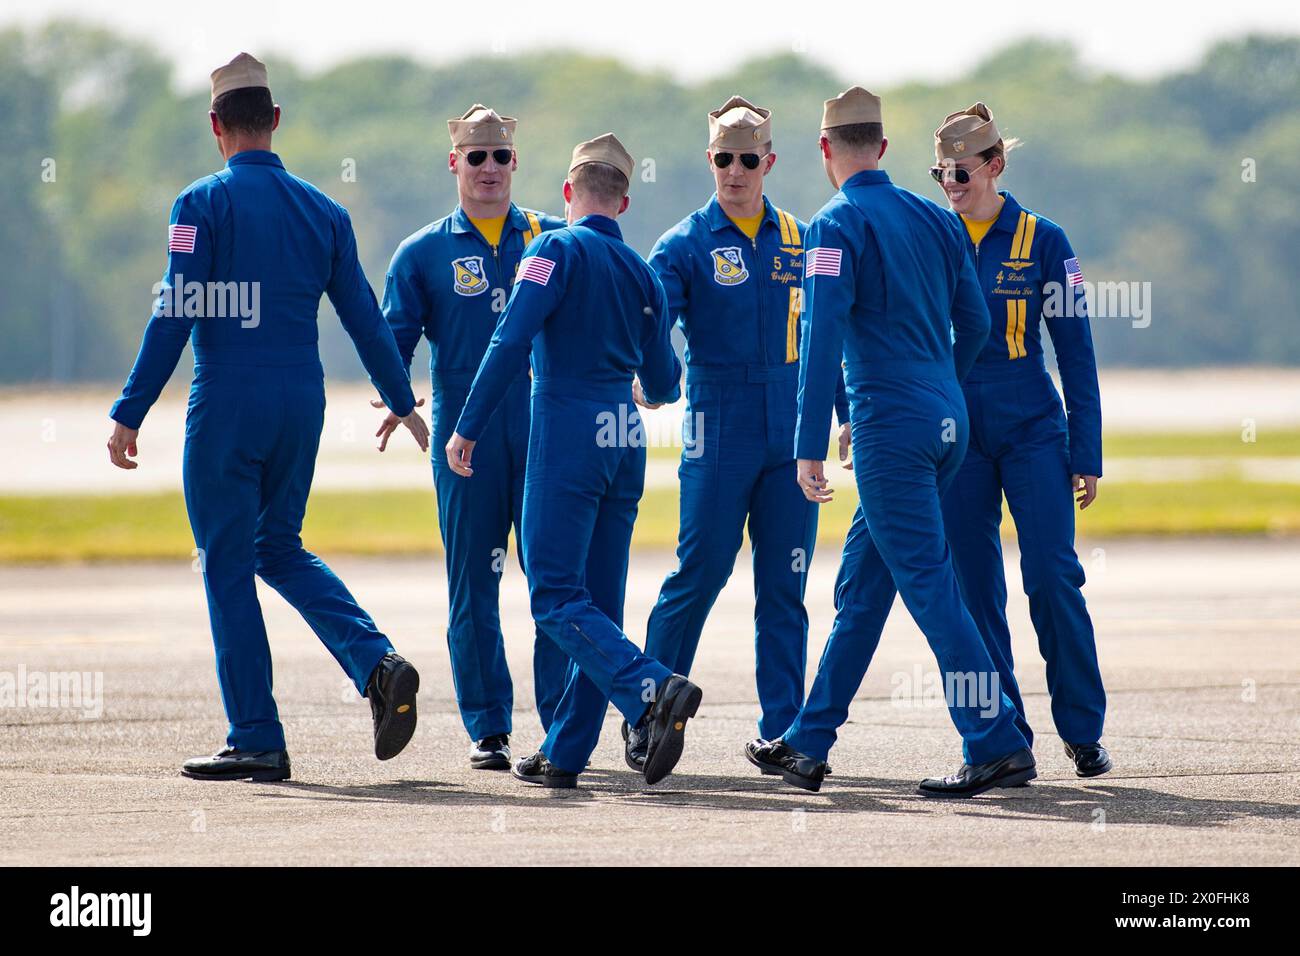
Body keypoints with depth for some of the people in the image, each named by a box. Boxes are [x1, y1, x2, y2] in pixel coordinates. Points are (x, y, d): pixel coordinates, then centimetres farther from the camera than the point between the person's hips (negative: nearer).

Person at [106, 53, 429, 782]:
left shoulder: (203, 204, -6)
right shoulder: (323, 210, 8)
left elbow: (176, 316, -12)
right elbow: (365, 317, 11)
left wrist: (131, 413, -10)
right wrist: (403, 402, 24)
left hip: (227, 405, -5)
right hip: (303, 401, 5)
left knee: (229, 565, 2)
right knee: (279, 546, 20)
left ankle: (257, 742, 1)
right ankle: (378, 662, -2)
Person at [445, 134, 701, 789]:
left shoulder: (557, 250, -4)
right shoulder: (642, 274, 14)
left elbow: (510, 341, -16)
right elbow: (663, 385, 20)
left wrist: (467, 428, -11)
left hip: (566, 437, -6)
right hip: (625, 446, 6)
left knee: (557, 598, -8)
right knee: (598, 602, 9)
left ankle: (654, 689, -28)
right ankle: (565, 753, 11)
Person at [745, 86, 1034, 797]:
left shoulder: (838, 227, -9)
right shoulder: (934, 218, 12)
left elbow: (822, 340, -16)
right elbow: (975, 324, 16)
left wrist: (810, 447, -16)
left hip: (891, 430, -7)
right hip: (947, 424, 7)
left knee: (930, 585, -6)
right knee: (861, 584, 13)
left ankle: (999, 747, -11)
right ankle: (807, 744, 19)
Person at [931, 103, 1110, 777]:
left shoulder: (1042, 241, -2)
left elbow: (1075, 354, 0)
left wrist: (1086, 455, -3)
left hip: (1033, 429, -2)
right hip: (954, 436, 2)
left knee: (1053, 576, -9)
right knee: (974, 587, 2)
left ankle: (1083, 729, 3)